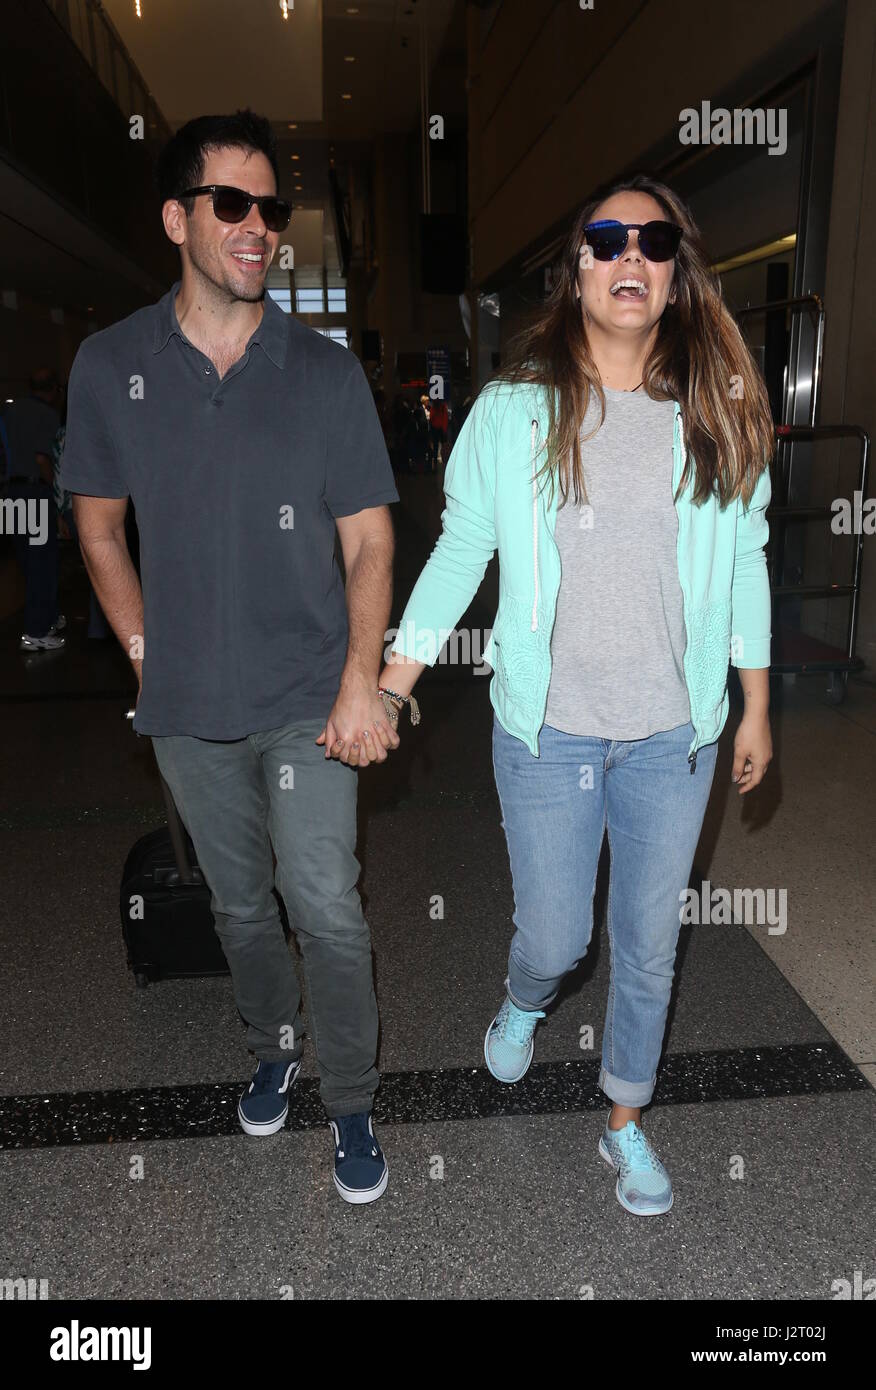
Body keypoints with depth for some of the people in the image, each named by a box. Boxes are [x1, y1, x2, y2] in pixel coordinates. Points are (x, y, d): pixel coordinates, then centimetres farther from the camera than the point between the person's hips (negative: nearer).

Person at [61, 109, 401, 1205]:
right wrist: (147, 655, 2)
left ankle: (351, 1105, 19)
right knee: (239, 905, 17)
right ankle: (274, 1047, 45)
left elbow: (369, 541, -3)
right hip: (187, 707, 2)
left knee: (326, 906, -7)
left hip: (308, 698, -2)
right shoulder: (110, 364, 0)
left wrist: (360, 681, -14)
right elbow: (99, 527, 9)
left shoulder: (327, 372, -3)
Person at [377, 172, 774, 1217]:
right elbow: (459, 550, 0)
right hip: (547, 734, -1)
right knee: (554, 937, 9)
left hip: (674, 736, 2)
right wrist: (389, 683, -2)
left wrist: (756, 709, 9)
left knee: (649, 946, 14)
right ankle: (522, 1002, 49)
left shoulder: (716, 413, 0)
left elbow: (744, 563, 6)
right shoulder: (512, 410, -5)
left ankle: (625, 1124, 40)